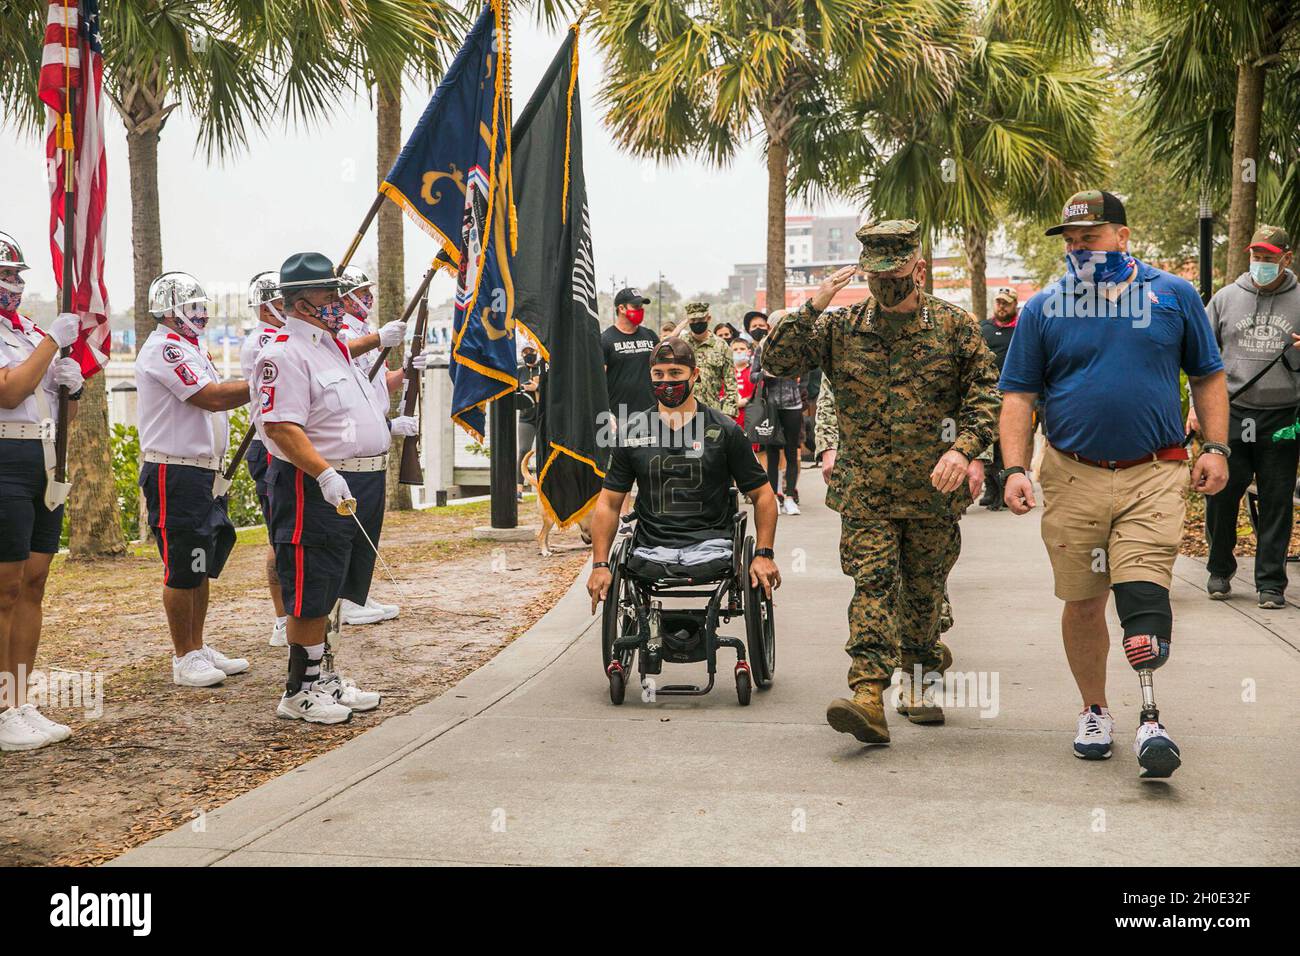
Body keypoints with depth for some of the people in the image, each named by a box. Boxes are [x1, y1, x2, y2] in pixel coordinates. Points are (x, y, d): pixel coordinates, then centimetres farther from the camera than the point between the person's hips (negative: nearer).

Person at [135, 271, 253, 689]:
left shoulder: (190, 348, 19)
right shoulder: (163, 349, -13)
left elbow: (214, 401, 15)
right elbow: (211, 398, -21)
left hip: (203, 472, 10)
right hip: (175, 474, -10)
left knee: (203, 565, 14)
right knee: (182, 569, -3)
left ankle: (199, 649, 23)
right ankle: (184, 660, 5)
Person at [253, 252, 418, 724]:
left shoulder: (333, 347, 18)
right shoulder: (285, 354, -15)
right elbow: (283, 427, -24)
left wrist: (387, 424, 25)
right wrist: (325, 474, -32)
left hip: (361, 485, 10)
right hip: (315, 489, -10)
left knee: (330, 590, 17)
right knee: (311, 592, -3)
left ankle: (322, 676, 27)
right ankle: (301, 690, 7)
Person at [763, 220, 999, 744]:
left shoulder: (955, 325, 2)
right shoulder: (841, 326, 4)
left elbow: (986, 391, 1)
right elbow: (776, 359, -1)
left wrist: (962, 447, -14)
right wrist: (813, 306, -11)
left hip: (933, 487, 0)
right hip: (864, 489, 0)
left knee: (924, 591, 12)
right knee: (872, 584, -11)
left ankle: (923, 680, 32)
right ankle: (869, 696, -18)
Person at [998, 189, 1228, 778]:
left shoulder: (1174, 296, 7)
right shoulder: (1043, 310, 5)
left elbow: (1207, 376, 14)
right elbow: (1018, 396, 4)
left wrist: (1215, 448, 3)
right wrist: (1014, 469, -7)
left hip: (1155, 475, -1)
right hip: (1072, 477, 1)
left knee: (1145, 594, -14)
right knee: (1083, 601, 7)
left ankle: (1150, 720, -6)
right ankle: (1094, 712, 24)